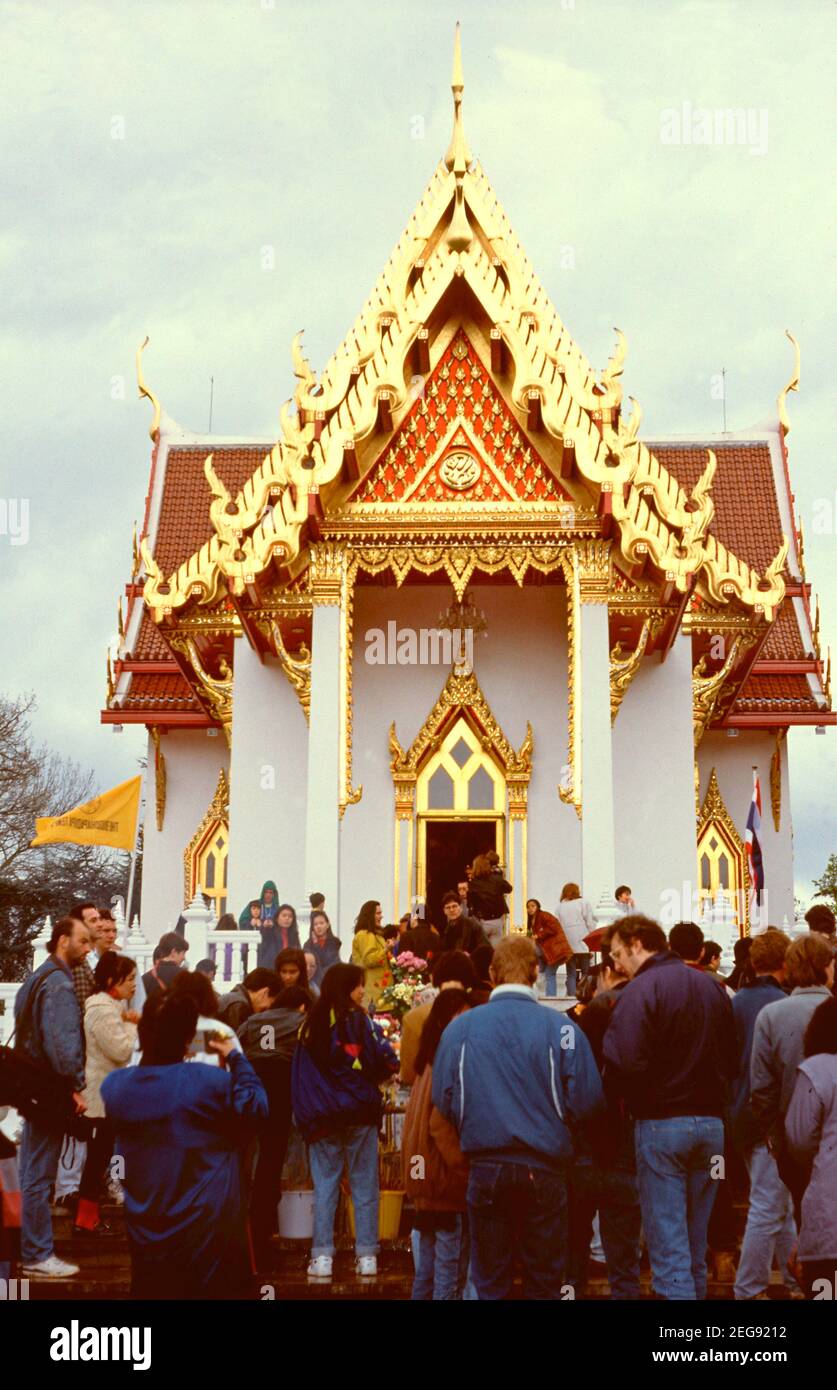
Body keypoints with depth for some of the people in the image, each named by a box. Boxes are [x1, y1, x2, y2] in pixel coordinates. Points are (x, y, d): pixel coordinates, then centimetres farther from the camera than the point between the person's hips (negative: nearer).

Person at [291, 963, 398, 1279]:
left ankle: (322, 1257, 4)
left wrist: (306, 1116, 13)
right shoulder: (358, 1020, -8)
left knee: (324, 1187, 7)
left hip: (320, 1116, 3)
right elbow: (385, 1064, -10)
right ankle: (366, 1256, 6)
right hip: (359, 1113, -3)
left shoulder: (310, 1025, 5)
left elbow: (300, 1075, 7)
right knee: (364, 1187, 5)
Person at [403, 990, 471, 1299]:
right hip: (449, 1182, -9)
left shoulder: (430, 1062, 14)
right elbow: (441, 1124, -22)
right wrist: (466, 1171, -18)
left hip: (426, 1180, 9)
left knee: (426, 1274, 15)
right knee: (450, 1277, -3)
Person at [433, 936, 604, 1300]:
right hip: (544, 1169, -1)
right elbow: (587, 1103, -10)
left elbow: (443, 1102, -3)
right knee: (544, 1282, 12)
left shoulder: (459, 1027, -4)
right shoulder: (561, 1028, -9)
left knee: (489, 1282, 13)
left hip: (484, 1168, 1)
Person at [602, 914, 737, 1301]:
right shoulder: (712, 987, 9)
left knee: (668, 1248, -2)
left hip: (661, 1123, -6)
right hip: (711, 1123, 7)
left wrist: (620, 1095, -3)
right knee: (695, 1247, 15)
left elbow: (626, 1064, -22)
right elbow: (730, 1060, 13)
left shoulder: (642, 989, -12)